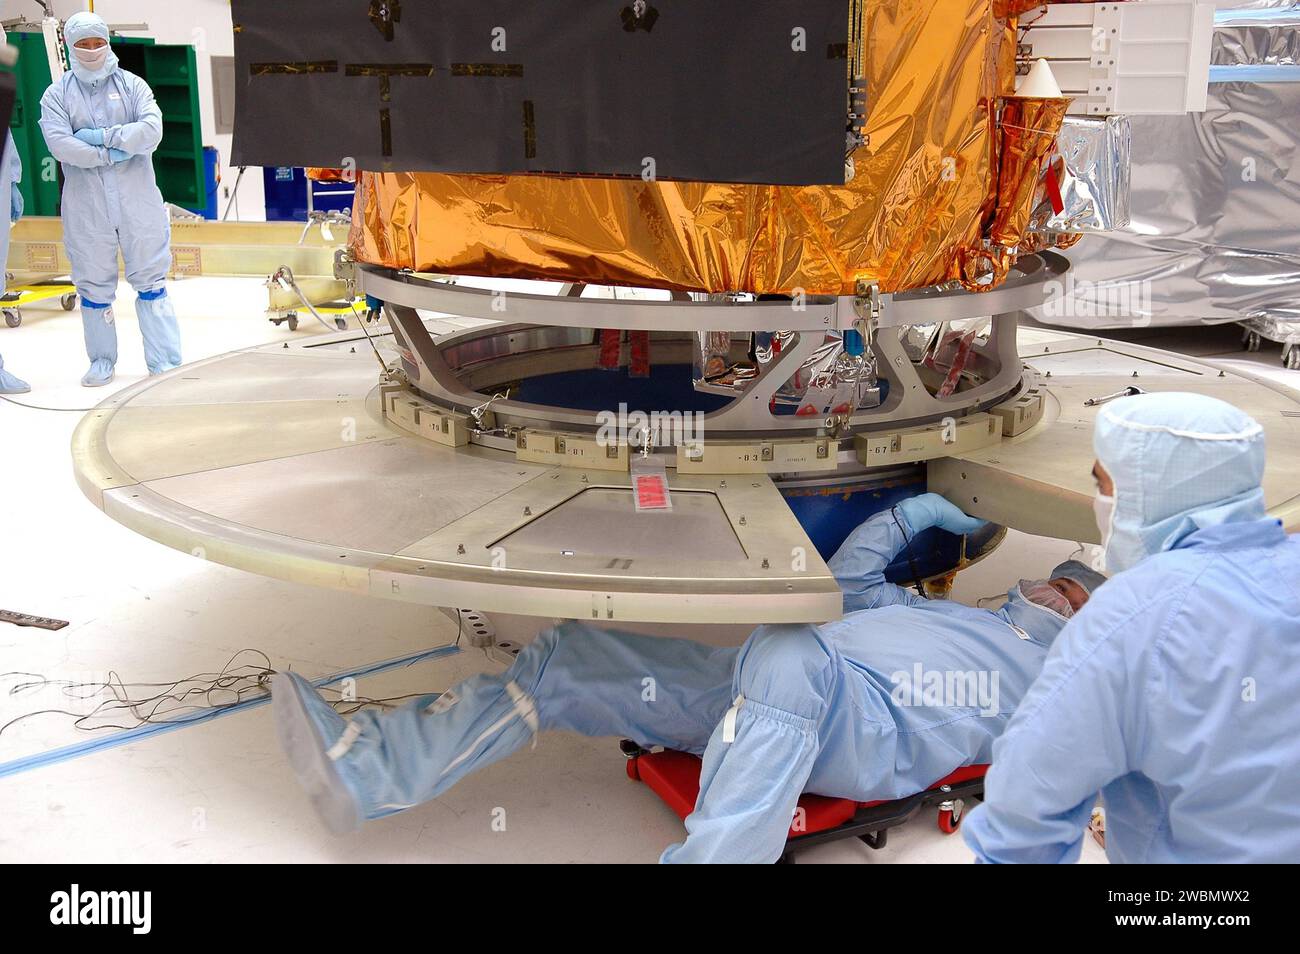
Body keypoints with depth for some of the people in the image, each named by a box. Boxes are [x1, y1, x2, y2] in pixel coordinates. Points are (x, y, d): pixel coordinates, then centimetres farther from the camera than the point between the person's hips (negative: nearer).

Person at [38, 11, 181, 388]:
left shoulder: (132, 85, 6)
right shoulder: (57, 94, 4)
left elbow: (152, 130, -10)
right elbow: (60, 144, -11)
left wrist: (103, 136, -15)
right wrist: (111, 155, -15)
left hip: (137, 201, 0)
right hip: (86, 207, 0)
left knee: (150, 280, 3)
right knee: (95, 285, 8)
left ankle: (166, 362, 7)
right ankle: (102, 361, 21)